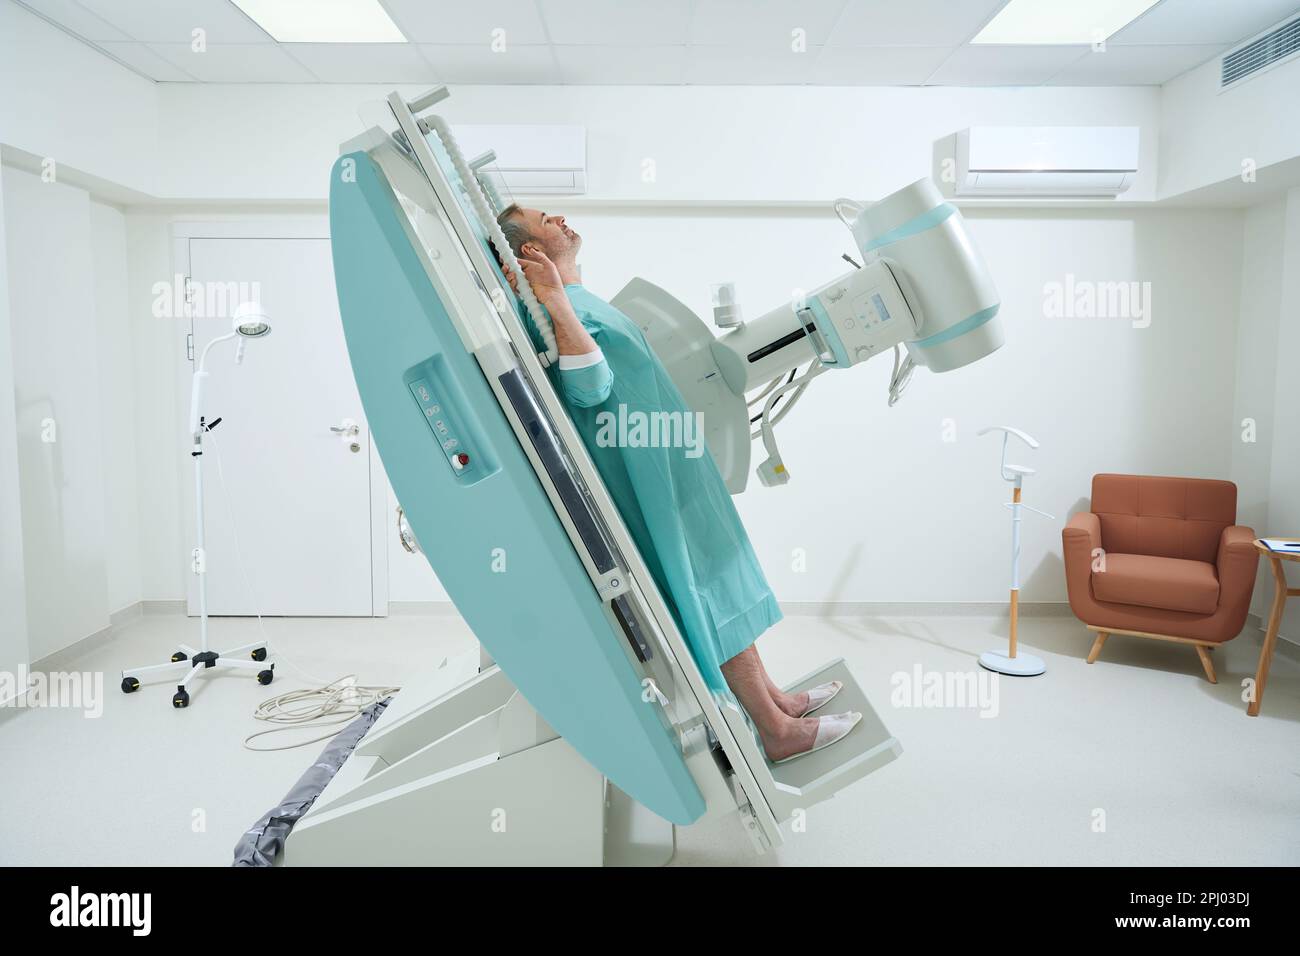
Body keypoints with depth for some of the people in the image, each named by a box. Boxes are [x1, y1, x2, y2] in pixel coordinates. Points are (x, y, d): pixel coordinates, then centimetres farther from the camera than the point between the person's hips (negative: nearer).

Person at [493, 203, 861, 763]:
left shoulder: (579, 301, 14)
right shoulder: (561, 307, -18)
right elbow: (591, 387, -33)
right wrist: (557, 306, -37)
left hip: (667, 466, 11)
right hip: (649, 474, -11)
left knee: (720, 585, 17)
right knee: (709, 596, -2)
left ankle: (773, 698, 30)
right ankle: (778, 732, 11)